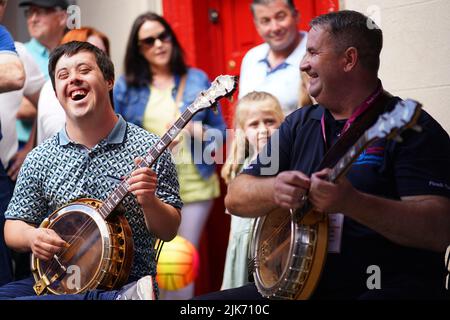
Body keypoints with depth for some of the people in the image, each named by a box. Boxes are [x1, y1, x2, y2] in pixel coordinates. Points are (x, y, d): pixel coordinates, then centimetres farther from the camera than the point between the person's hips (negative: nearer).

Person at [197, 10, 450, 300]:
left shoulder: (411, 129, -7)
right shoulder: (300, 124, 13)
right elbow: (236, 198, 8)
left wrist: (351, 202, -30)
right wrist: (274, 189, -15)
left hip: (387, 287, -6)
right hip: (300, 285, 7)